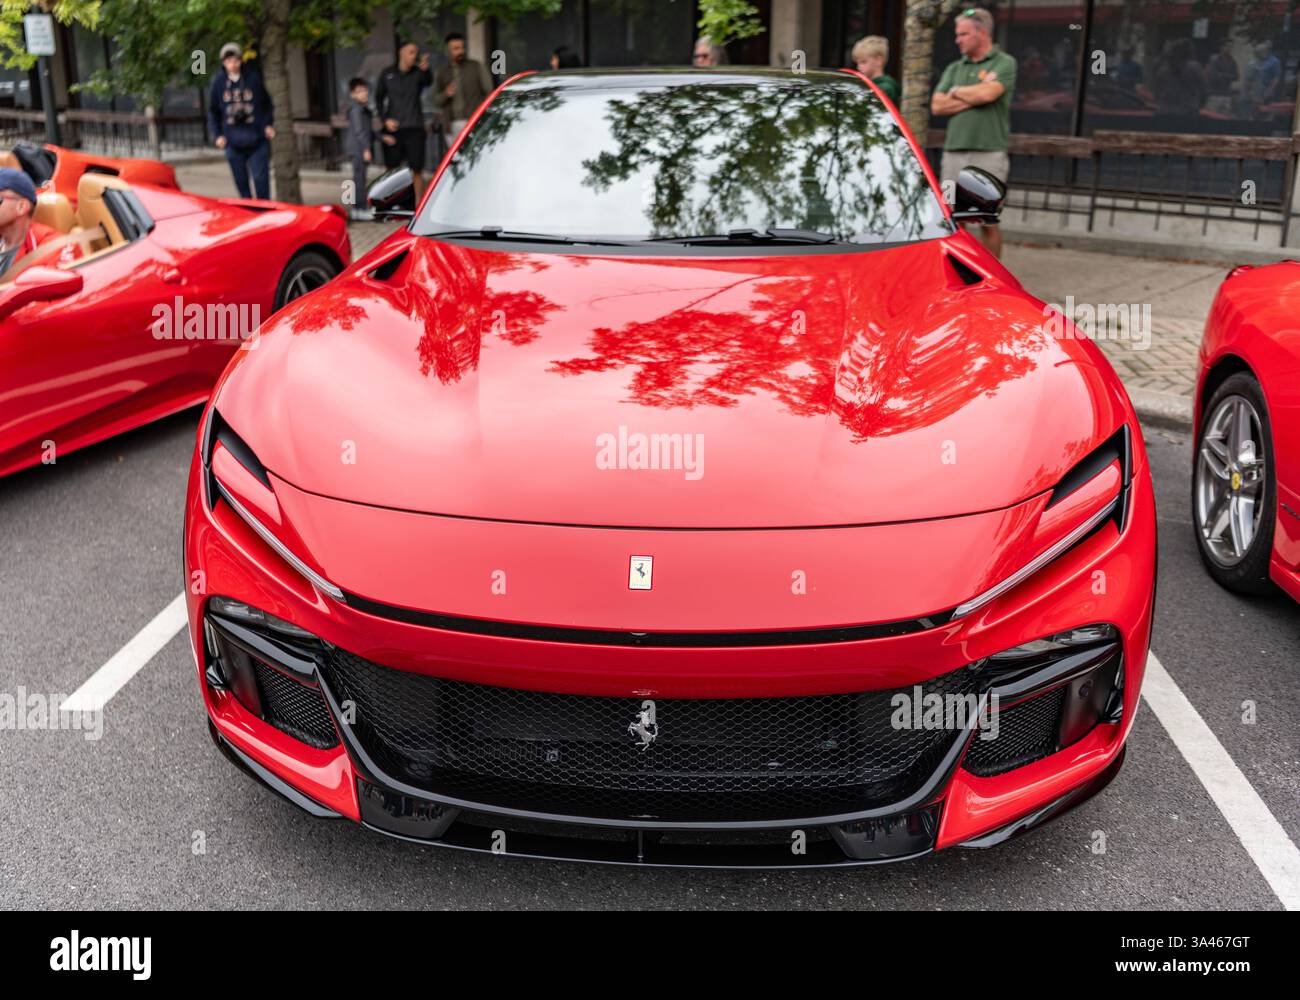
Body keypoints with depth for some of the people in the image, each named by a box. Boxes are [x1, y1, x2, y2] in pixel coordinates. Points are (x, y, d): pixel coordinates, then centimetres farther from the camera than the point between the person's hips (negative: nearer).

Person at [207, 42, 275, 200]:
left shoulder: (253, 79, 1)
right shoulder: (218, 82, 5)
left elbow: (267, 104, 13)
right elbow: (213, 111, 13)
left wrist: (268, 124, 1)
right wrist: (217, 134, 4)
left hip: (257, 140, -2)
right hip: (233, 141, 2)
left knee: (261, 178, -8)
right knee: (241, 181, 9)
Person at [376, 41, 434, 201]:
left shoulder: (417, 73, 0)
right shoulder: (387, 74, 5)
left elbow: (428, 81, -24)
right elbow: (378, 98, 12)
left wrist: (425, 70, -47)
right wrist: (385, 119, -2)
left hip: (414, 128, -1)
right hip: (393, 128, 1)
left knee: (417, 169, -4)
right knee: (391, 168, 4)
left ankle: (419, 203, 3)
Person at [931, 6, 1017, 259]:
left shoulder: (1004, 63, 2)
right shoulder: (954, 68, 18)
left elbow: (988, 93, -16)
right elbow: (937, 105, 5)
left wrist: (957, 92, 1)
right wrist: (974, 97, -4)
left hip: (989, 154, -5)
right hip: (954, 152, 5)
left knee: (988, 223, -1)